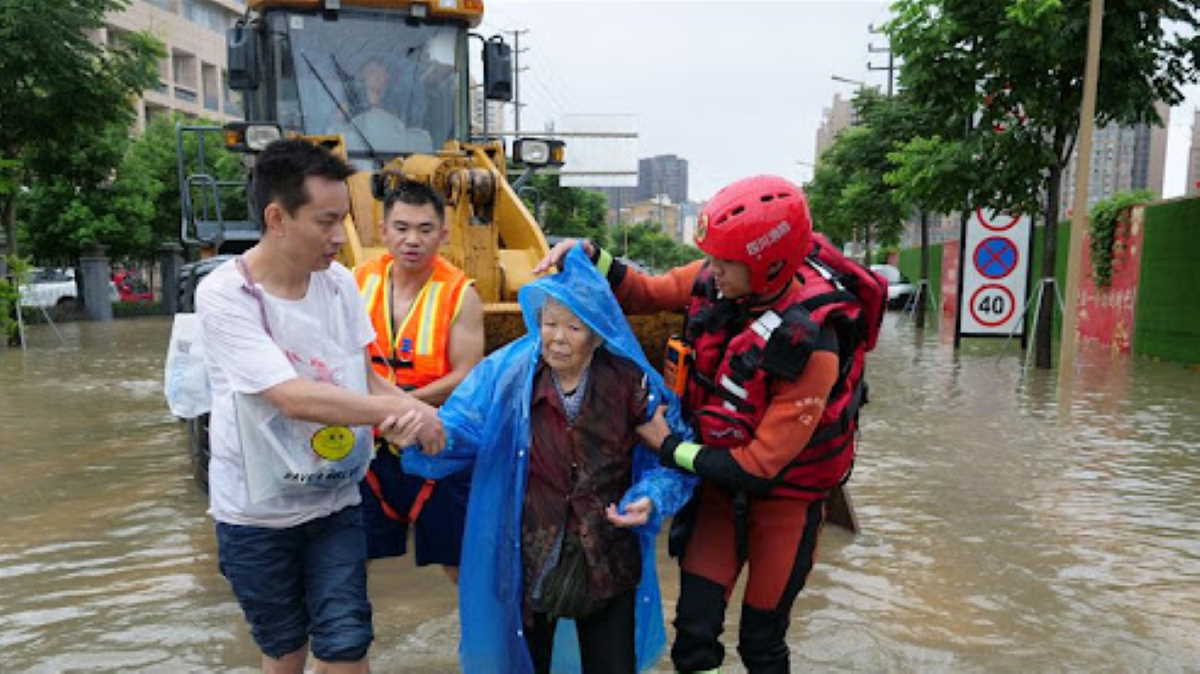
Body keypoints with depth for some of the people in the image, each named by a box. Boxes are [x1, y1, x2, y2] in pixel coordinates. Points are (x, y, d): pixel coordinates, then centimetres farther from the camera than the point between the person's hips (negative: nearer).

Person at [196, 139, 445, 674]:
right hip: (256, 513, -3)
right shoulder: (223, 295, -20)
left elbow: (363, 377, 1)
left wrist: (411, 411, -19)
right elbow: (294, 398, -30)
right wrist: (405, 411, -27)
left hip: (335, 502, 3)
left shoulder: (339, 281, -5)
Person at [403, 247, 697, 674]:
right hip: (527, 565, 0)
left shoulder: (633, 384, -7)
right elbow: (457, 429, -18)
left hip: (608, 566, 0)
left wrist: (651, 498, -18)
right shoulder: (505, 374, -9)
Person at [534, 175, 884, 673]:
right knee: (694, 631, 6)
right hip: (720, 480, 4)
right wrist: (590, 257, -13)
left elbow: (761, 464, -25)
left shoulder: (810, 348, -32)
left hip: (783, 498, -4)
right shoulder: (716, 280, -17)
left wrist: (669, 448, -18)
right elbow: (647, 293, 2)